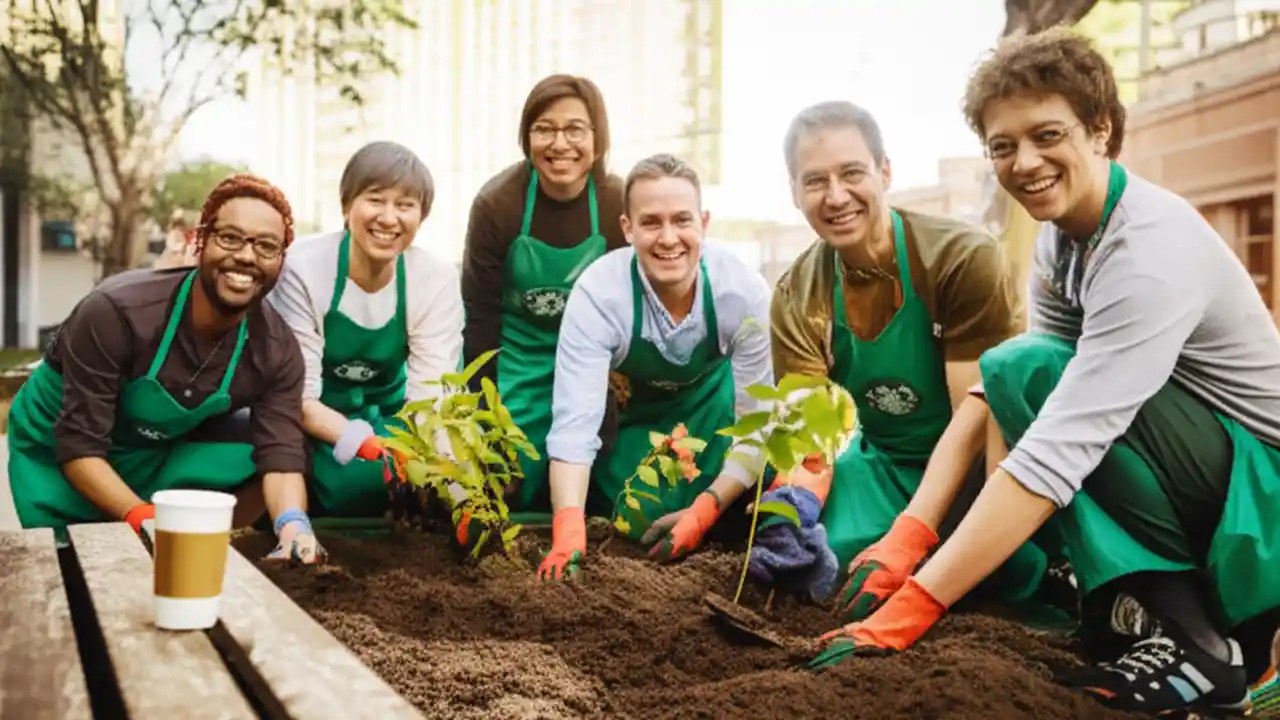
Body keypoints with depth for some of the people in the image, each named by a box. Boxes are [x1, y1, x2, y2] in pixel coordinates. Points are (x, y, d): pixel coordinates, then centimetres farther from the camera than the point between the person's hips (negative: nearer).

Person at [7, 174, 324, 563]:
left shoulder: (276, 349, -20)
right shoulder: (116, 311, -32)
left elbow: (280, 454, -26)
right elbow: (79, 447, -30)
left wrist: (293, 525, -48)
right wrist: (141, 517, -45)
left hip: (162, 450, 4)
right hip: (57, 448, -3)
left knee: (257, 453, -15)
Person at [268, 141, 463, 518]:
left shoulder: (437, 279, -15)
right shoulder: (303, 268, -22)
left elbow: (430, 396, -18)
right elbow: (299, 397, -23)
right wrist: (367, 445, -42)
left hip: (386, 418, 3)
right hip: (314, 424, -3)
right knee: (357, 479, -28)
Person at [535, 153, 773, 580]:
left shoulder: (744, 291, -30)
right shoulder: (597, 293, -34)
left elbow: (756, 417, -22)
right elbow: (574, 420, -40)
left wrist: (705, 511, -32)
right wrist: (569, 532, -54)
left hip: (708, 401, 2)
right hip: (629, 409, -1)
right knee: (643, 521, -17)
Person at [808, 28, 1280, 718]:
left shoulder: (1150, 251, -26)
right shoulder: (1061, 236, 2)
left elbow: (1055, 454, -35)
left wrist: (909, 609, -37)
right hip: (1201, 470, 9)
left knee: (1020, 368, -24)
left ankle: (1188, 632, -18)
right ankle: (1137, 598, -4)